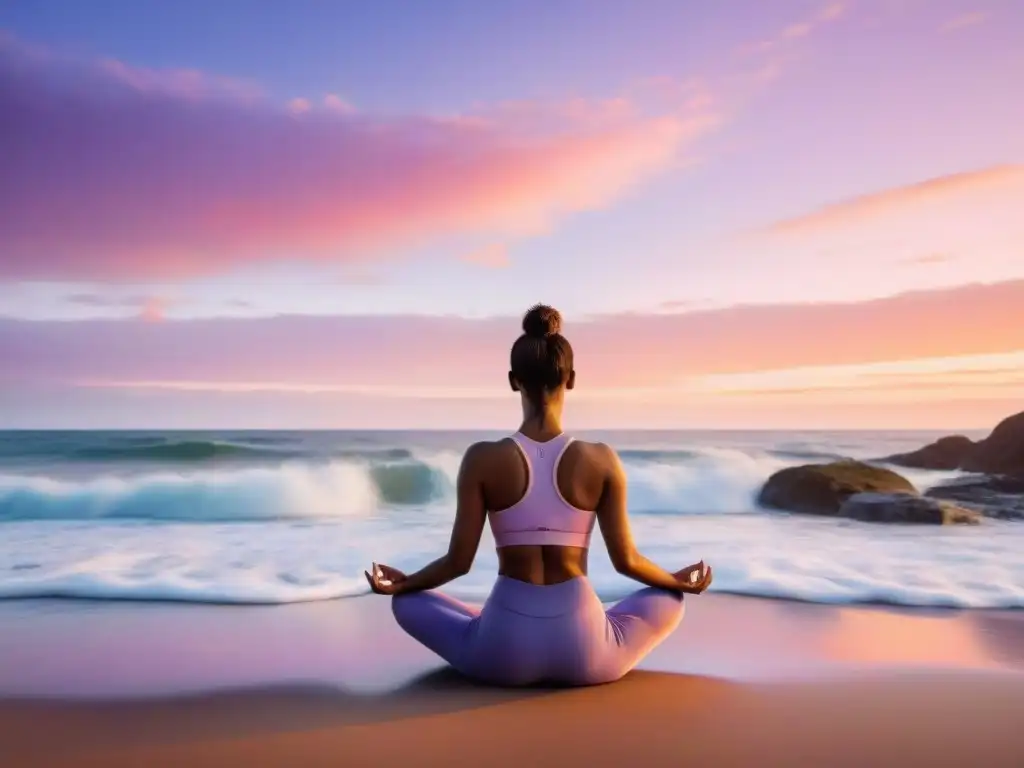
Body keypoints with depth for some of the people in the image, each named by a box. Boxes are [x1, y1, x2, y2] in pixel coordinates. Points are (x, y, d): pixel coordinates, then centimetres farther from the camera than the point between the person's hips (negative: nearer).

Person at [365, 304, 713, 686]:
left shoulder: (483, 459, -10)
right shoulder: (601, 460, -8)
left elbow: (458, 561, -5)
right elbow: (626, 560, -1)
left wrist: (401, 583, 16)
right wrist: (680, 581, 21)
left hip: (504, 654, 0)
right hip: (583, 654, 1)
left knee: (406, 602, 25)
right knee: (669, 600, 29)